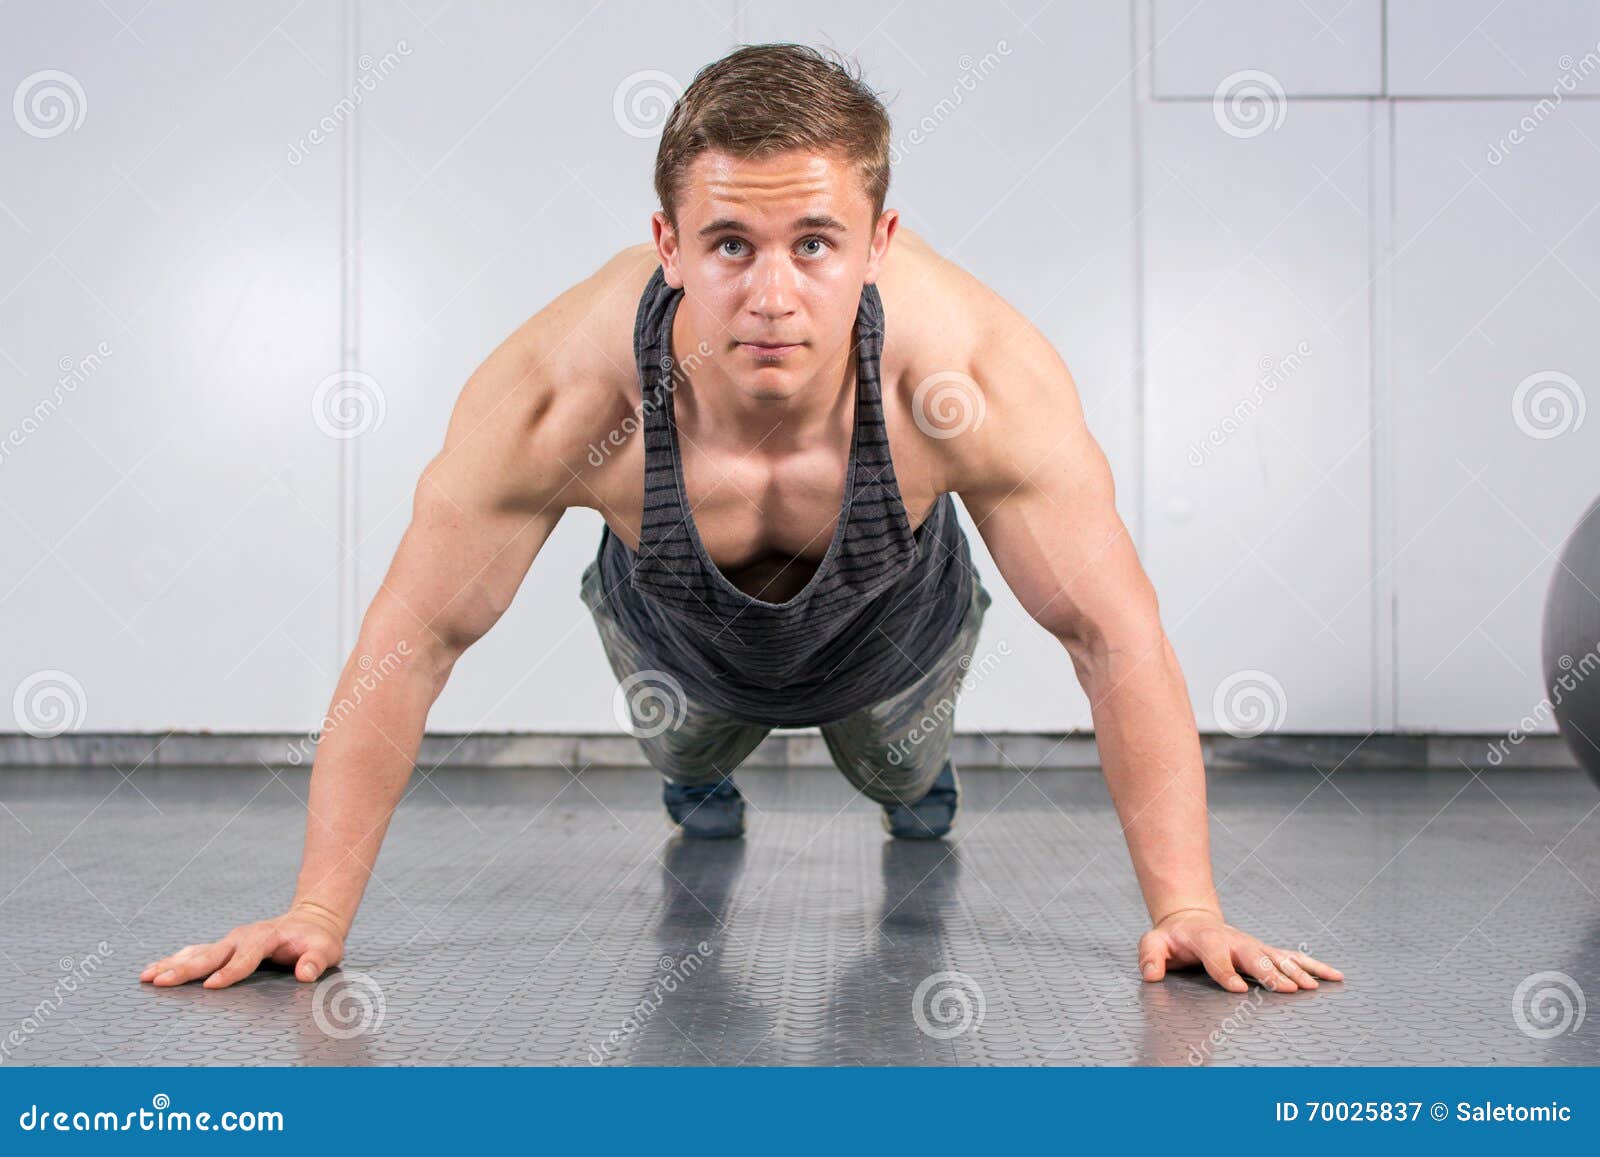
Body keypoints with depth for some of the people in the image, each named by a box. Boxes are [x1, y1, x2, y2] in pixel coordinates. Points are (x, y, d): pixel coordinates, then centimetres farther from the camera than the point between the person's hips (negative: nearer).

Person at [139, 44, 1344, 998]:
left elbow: (1115, 638, -33)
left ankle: (916, 778, 66)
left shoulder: (974, 374, -44)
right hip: (679, 638, 0)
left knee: (903, 781, 29)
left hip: (890, 634, 0)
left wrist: (1187, 911, -35)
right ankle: (702, 778, 66)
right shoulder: (560, 390, -43)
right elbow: (414, 640, -30)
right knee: (688, 765, 29)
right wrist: (318, 912, -28)